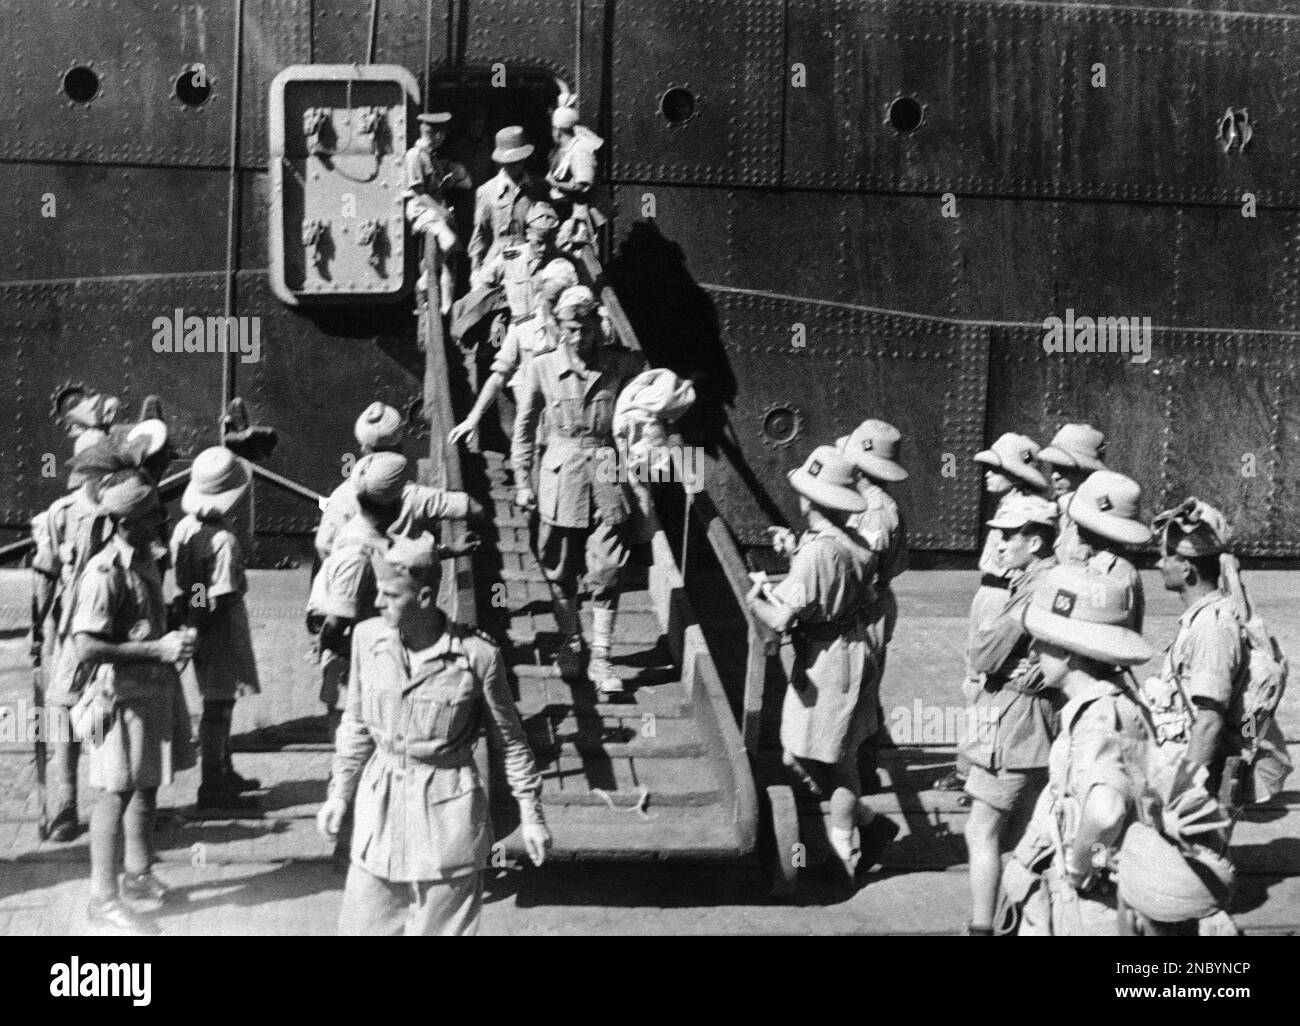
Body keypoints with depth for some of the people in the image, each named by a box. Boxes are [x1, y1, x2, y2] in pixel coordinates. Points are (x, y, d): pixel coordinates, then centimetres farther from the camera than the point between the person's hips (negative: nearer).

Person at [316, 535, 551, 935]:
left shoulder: (477, 655, -15)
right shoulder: (368, 638, -5)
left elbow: (510, 741, -3)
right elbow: (356, 723, 10)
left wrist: (530, 815, 0)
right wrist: (339, 793, 10)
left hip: (448, 812, -4)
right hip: (379, 810, 4)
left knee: (443, 927, 7)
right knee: (362, 923, 9)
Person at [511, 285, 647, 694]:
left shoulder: (620, 363, -2)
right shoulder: (543, 367, -1)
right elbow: (524, 427, 7)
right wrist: (523, 481, 5)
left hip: (607, 474, 0)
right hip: (560, 474, 1)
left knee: (605, 570, -2)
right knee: (560, 568, 9)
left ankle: (600, 657, 6)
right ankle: (571, 642, 29)